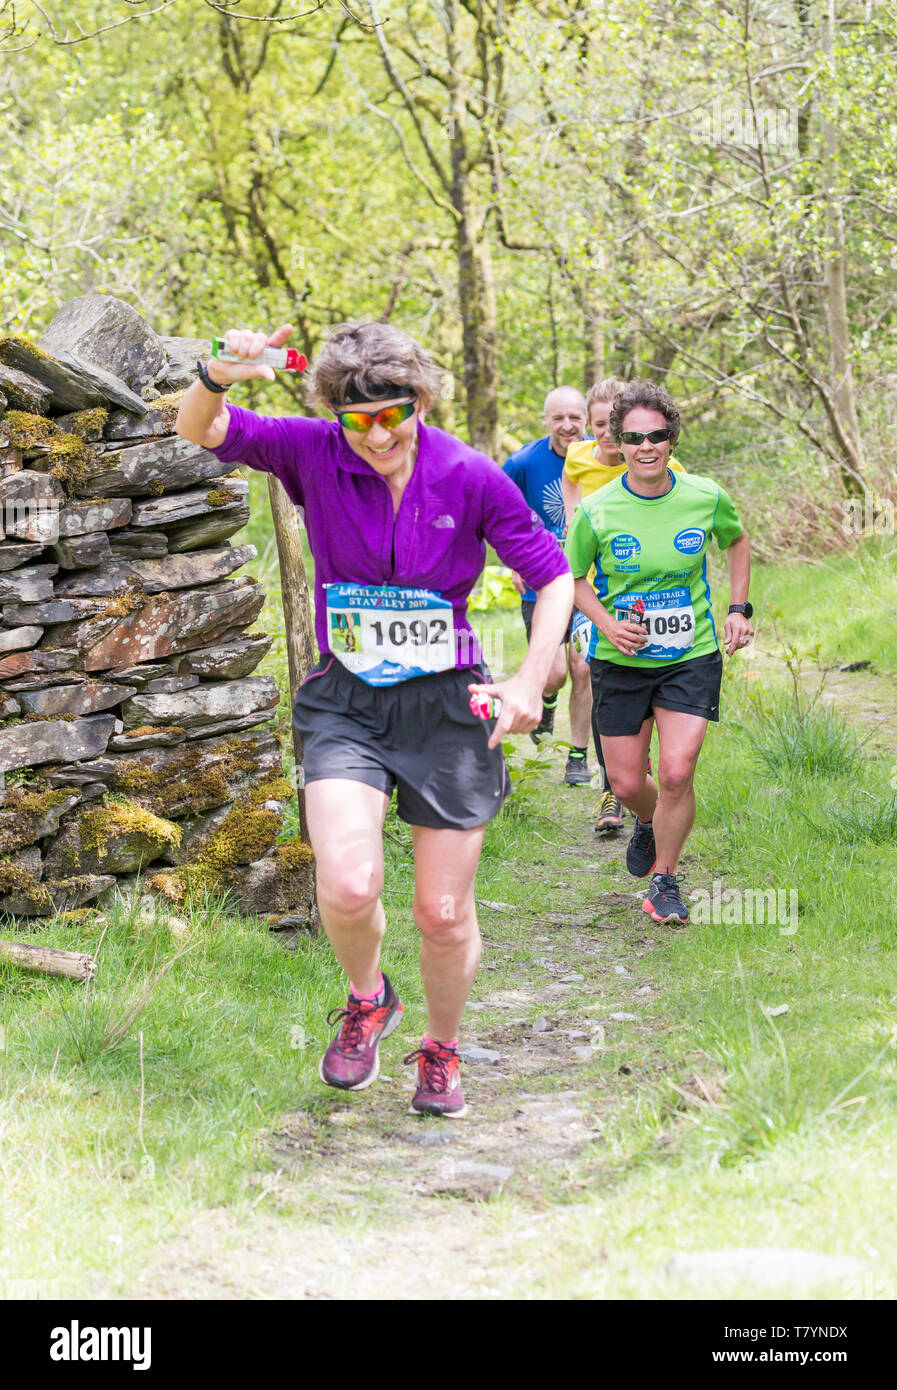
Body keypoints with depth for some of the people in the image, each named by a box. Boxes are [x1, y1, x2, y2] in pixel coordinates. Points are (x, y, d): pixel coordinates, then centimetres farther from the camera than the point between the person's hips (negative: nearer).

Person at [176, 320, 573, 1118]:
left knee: (445, 913, 4)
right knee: (348, 885, -21)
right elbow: (201, 430, -14)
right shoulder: (314, 454, -7)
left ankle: (442, 1050, 34)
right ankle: (368, 999, 13)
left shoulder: (470, 477, -9)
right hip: (346, 702, 0)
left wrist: (532, 680, -15)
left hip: (446, 705, 0)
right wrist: (217, 378, -36)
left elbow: (552, 575, -2)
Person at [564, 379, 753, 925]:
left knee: (676, 773, -15)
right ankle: (651, 822, 44)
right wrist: (607, 623, -13)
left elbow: (737, 541, 15)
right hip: (622, 661, 0)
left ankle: (665, 881, 7)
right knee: (627, 783, 6)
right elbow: (572, 577, 4)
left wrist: (739, 608, 6)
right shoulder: (596, 511, -11)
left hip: (692, 658, 0)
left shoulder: (707, 498, -8)